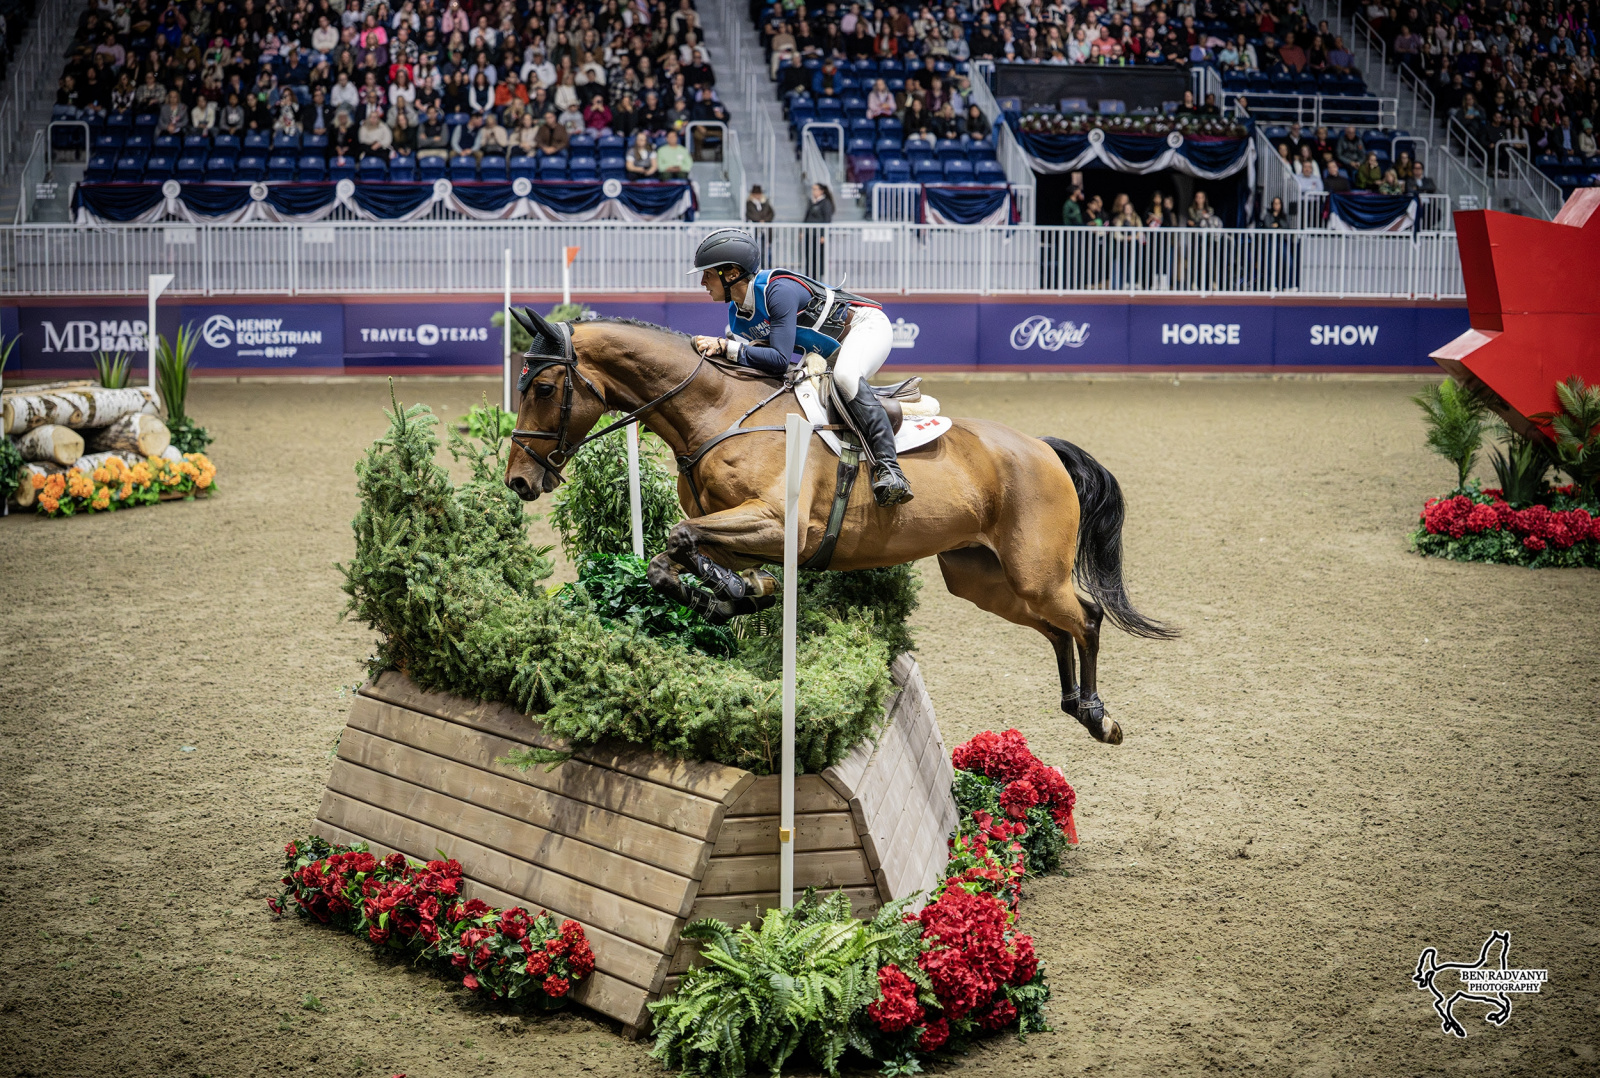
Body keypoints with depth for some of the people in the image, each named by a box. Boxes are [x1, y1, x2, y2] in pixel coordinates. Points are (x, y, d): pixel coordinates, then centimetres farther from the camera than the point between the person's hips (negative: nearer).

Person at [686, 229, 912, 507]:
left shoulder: (779, 289, -32)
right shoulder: (736, 316, -4)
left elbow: (780, 360, -39)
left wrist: (725, 346, -39)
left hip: (867, 326, -10)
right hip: (830, 355, 10)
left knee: (845, 376, -38)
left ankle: (889, 468, -45)